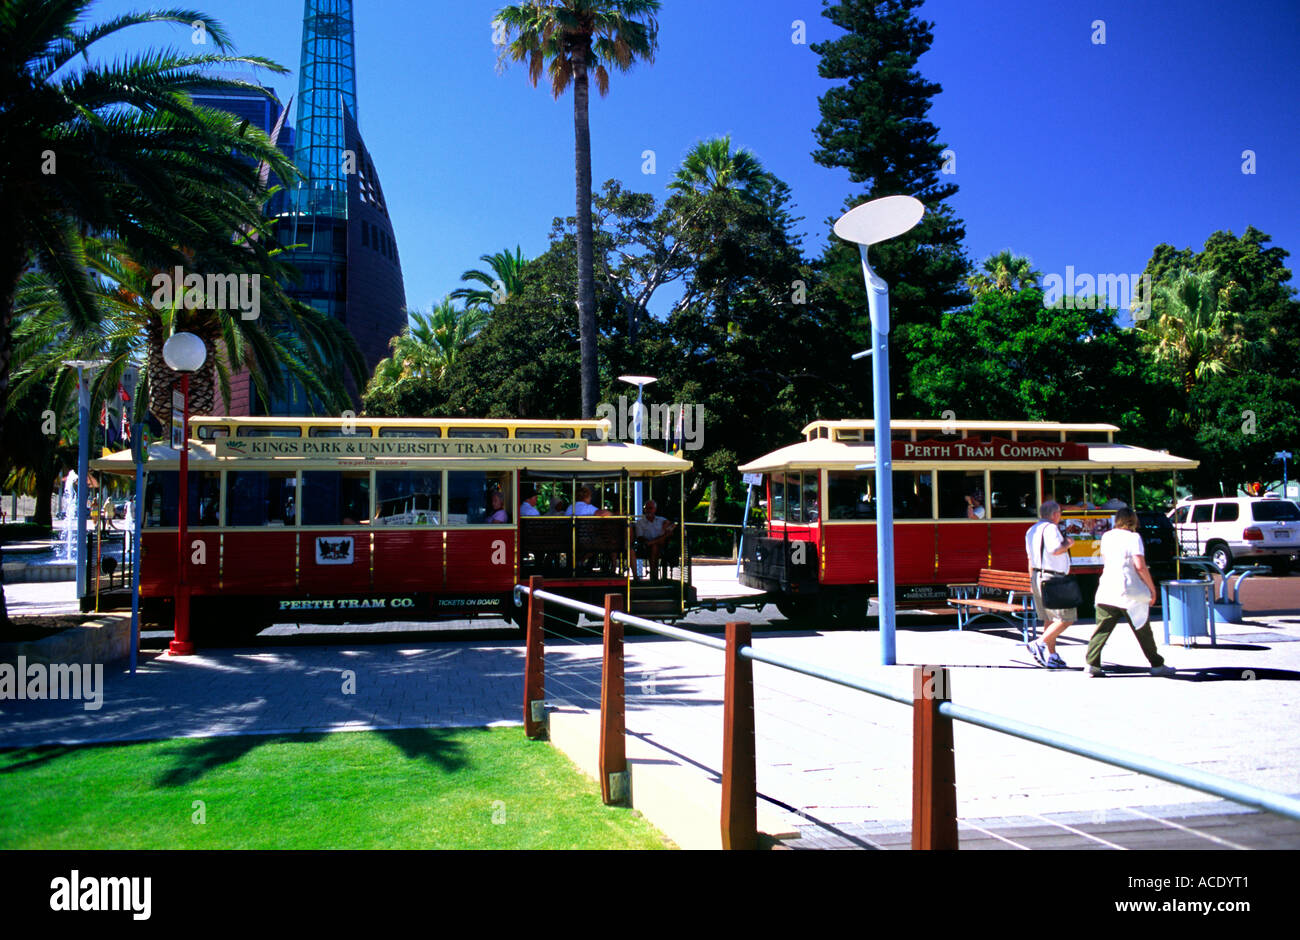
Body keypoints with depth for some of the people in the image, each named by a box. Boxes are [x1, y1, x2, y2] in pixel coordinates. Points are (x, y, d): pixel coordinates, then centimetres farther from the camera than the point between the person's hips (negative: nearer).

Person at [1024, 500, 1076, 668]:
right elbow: (1055, 549, -26)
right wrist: (1068, 544, -6)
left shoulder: (1031, 530, 16)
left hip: (1038, 578, 10)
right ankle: (1039, 644, -14)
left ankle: (1051, 655, 14)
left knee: (1050, 619, 13)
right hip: (1052, 579, -10)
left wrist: (1032, 580, 23)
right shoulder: (1050, 528, -12)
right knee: (1066, 618, -6)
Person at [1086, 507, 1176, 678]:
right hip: (1130, 593, -5)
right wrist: (1152, 588, -7)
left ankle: (1092, 665, -3)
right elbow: (1140, 566, -15)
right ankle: (1157, 665, 18)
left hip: (1106, 592, 5)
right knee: (1143, 631, 7)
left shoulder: (1106, 537, 11)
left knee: (1102, 630, 4)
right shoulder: (1133, 538, -7)